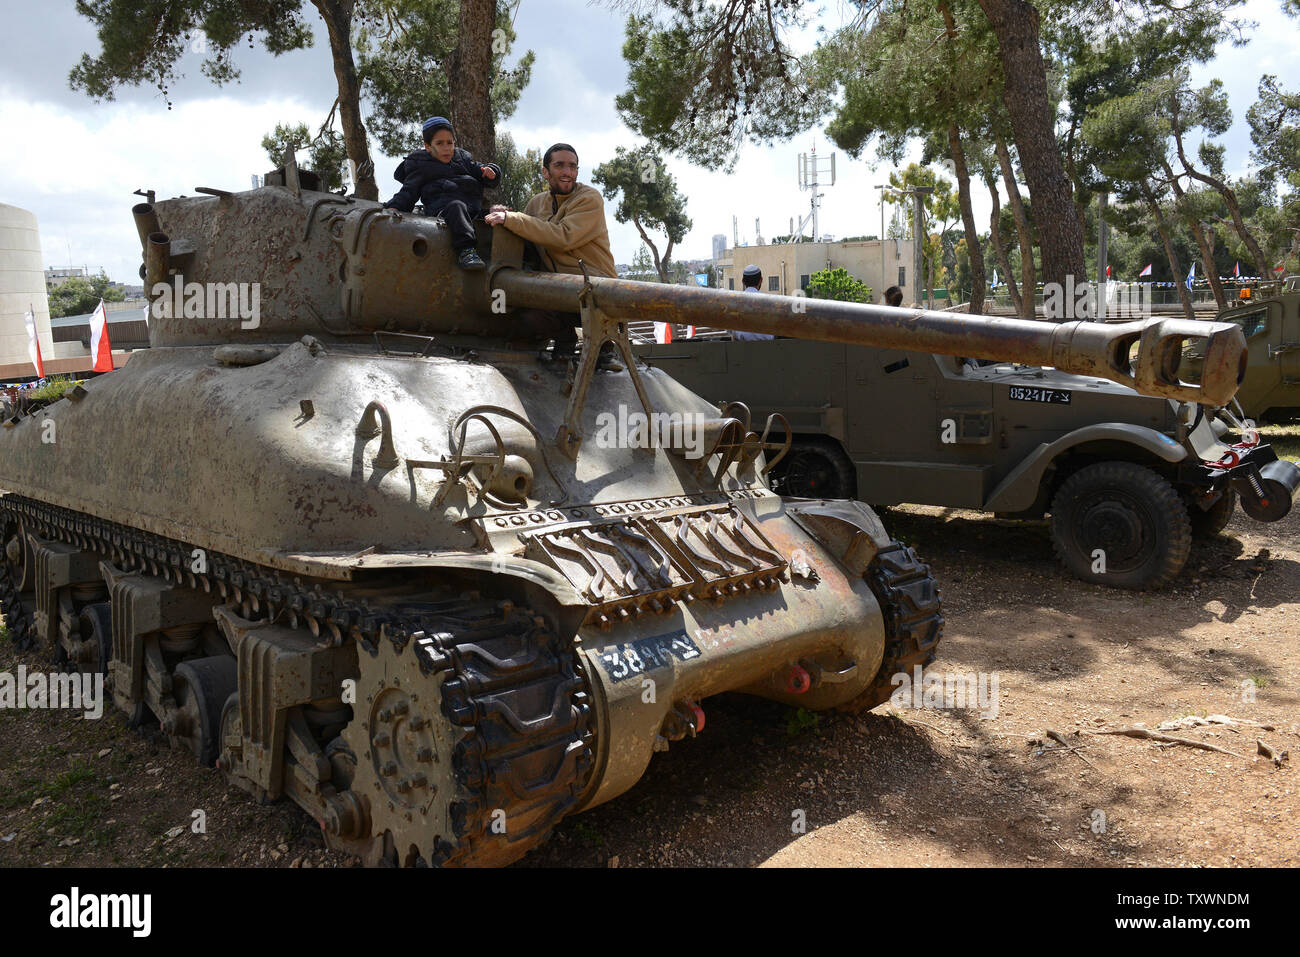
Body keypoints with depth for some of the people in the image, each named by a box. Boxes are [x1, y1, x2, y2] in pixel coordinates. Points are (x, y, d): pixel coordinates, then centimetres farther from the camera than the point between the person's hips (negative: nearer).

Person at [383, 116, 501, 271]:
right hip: (441, 205, -6)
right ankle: (465, 250, -54)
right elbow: (408, 192, 11)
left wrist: (490, 172, 6)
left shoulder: (463, 158, 29)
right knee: (456, 207, -39)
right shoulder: (421, 167, 17)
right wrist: (393, 207, -9)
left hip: (473, 207, 6)